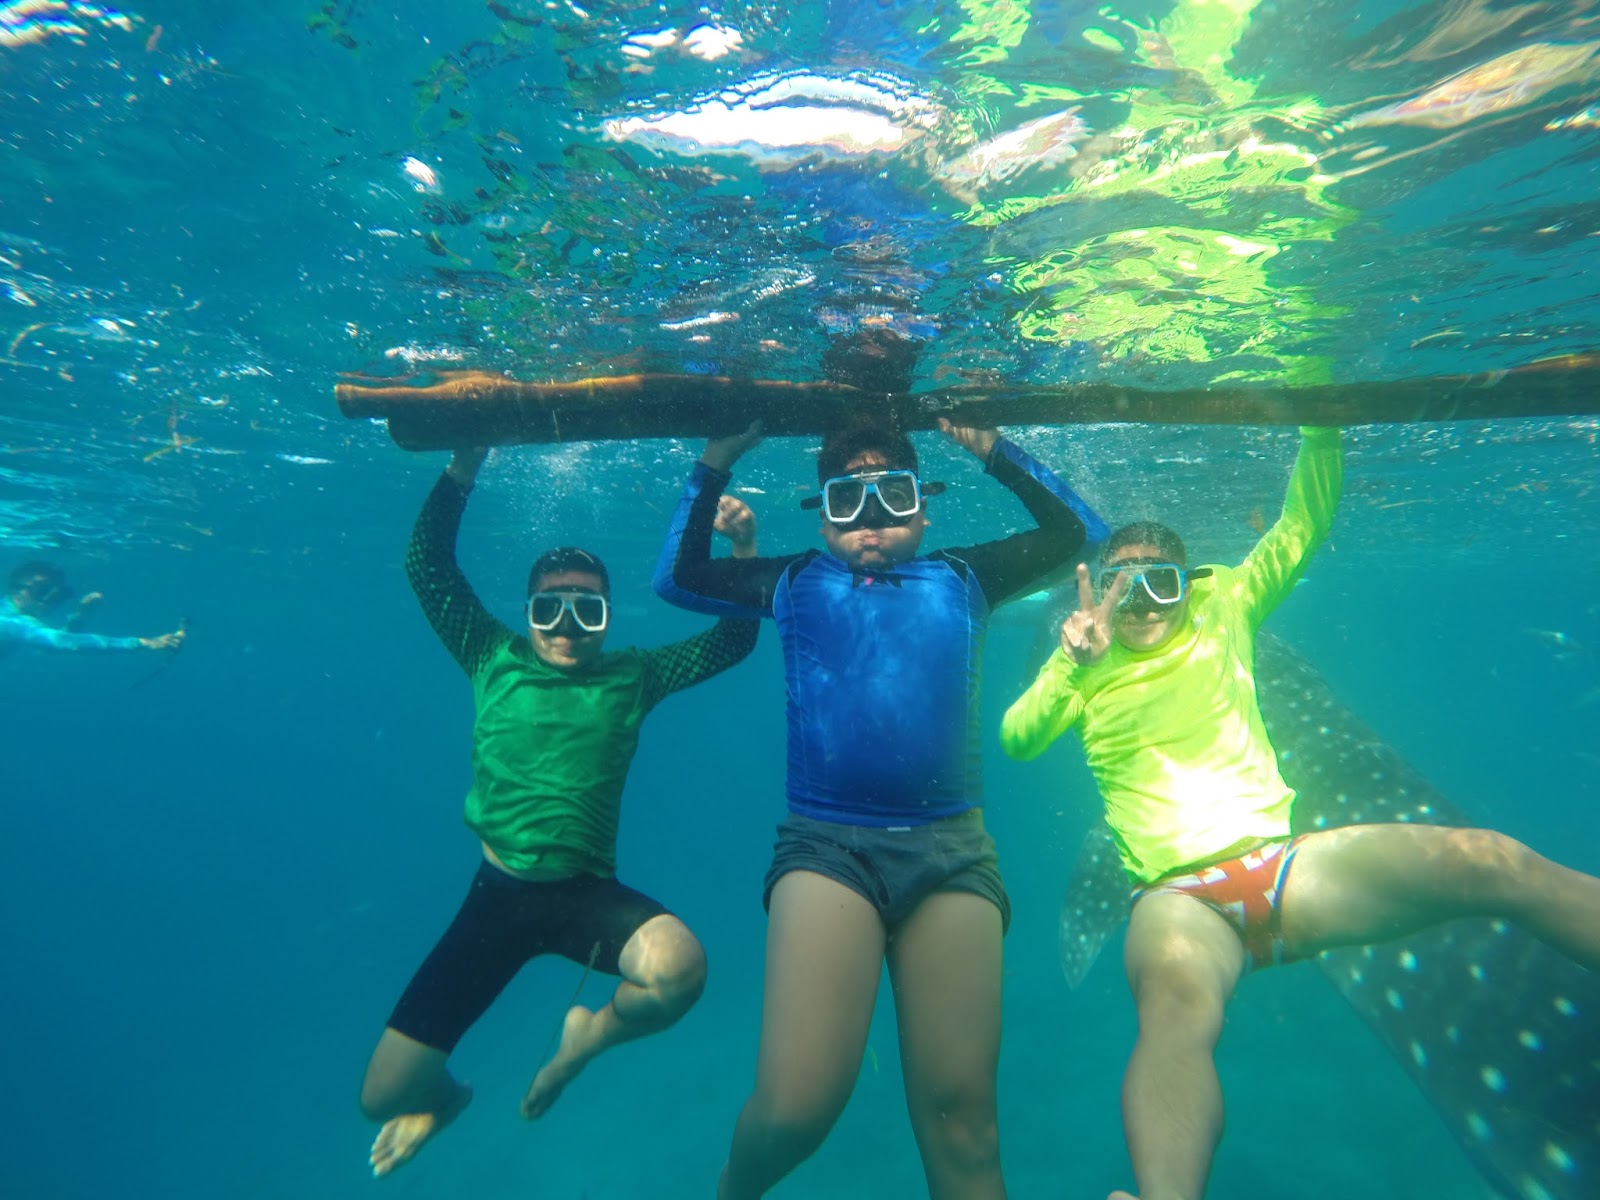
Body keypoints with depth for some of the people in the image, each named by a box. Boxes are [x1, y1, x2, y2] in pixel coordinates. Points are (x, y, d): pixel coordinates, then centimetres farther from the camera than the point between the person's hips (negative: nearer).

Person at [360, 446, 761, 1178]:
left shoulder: (631, 678, 0)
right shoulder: (495, 662, 2)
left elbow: (735, 638, -4)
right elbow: (427, 566, -1)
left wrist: (744, 547, -15)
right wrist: (466, 464, -7)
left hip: (587, 893, -1)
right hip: (495, 894, 2)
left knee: (679, 968, -31)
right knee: (383, 1097, 3)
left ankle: (585, 1040, 5)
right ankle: (446, 1097, 44)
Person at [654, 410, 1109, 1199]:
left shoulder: (960, 577, 18)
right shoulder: (798, 582, 16)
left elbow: (1077, 530, 22)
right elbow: (678, 578, 15)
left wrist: (992, 451, 15)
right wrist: (714, 466, 12)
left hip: (951, 851, 2)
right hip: (826, 846, -1)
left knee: (960, 1122, 4)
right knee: (795, 1108, -9)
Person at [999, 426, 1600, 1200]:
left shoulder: (1223, 609, 14)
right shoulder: (1086, 663, 9)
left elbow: (1304, 524, 9)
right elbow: (1015, 739, -7)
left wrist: (1320, 425, -4)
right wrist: (1074, 662, -22)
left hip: (1281, 865, 3)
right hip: (1177, 895, -2)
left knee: (1489, 861, -20)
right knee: (1175, 1005, -39)